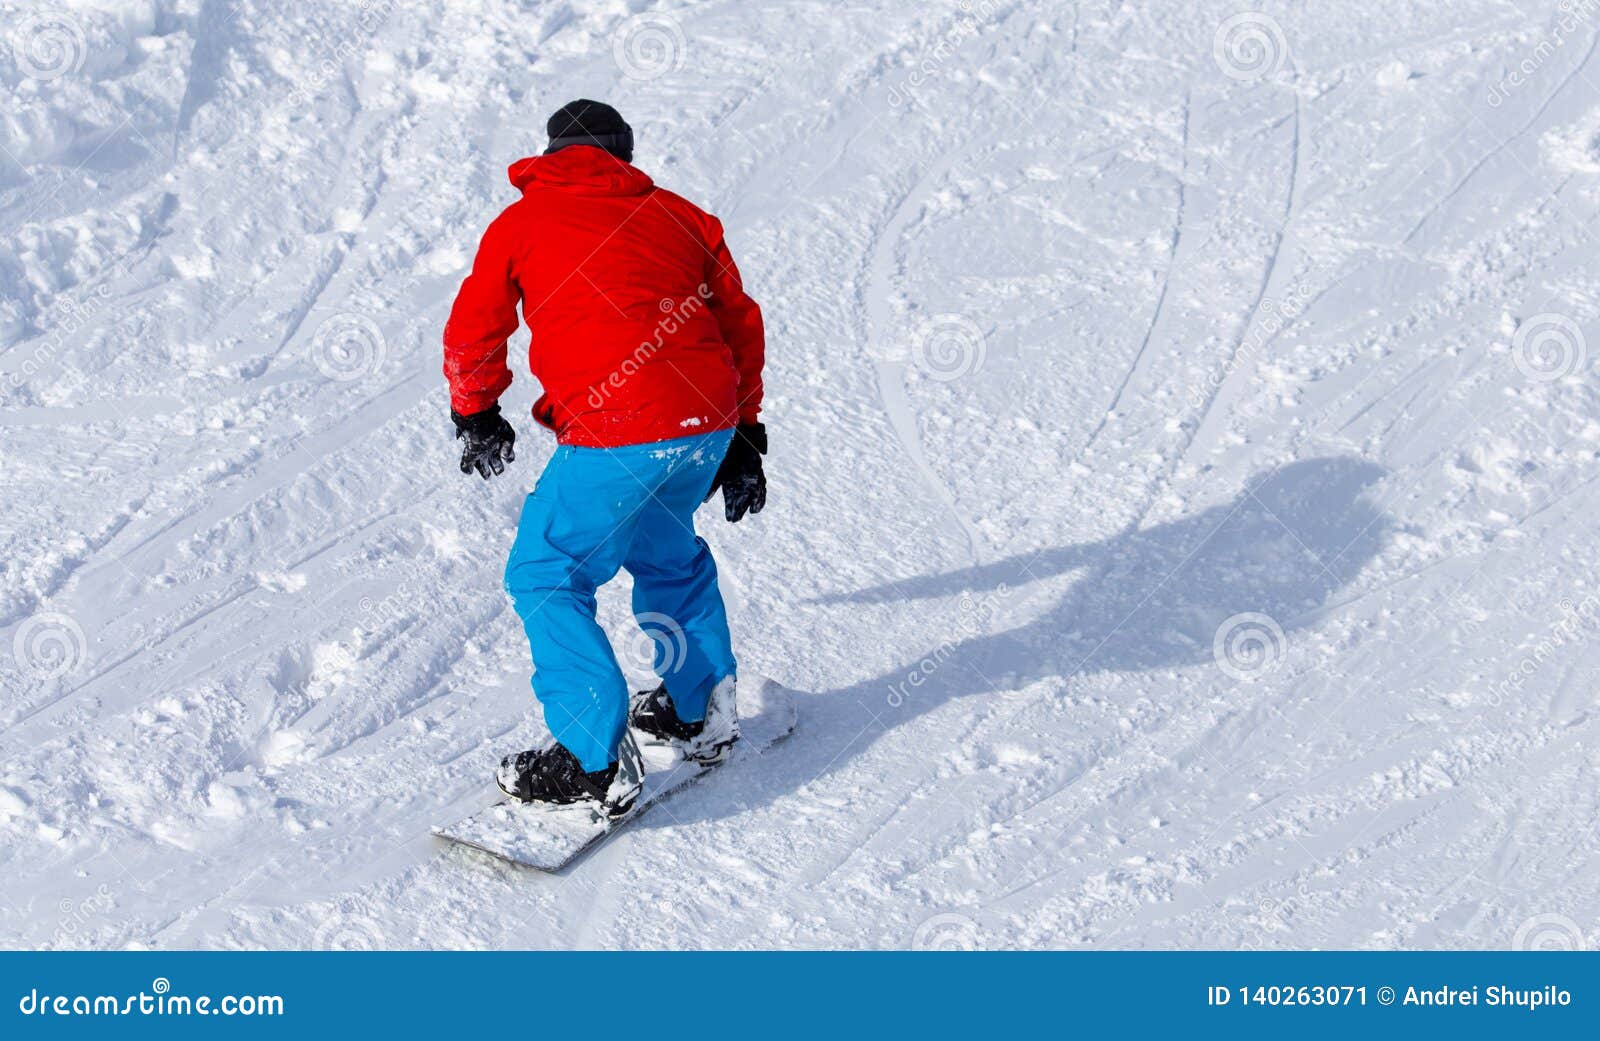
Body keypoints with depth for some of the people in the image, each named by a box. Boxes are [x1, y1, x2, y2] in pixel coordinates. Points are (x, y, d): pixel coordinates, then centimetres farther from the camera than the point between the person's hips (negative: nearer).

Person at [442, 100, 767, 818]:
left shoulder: (521, 222, 10)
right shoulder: (678, 215, 18)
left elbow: (471, 335, 11)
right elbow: (740, 325, 21)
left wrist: (476, 419, 27)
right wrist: (742, 441, 28)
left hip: (615, 438, -5)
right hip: (708, 423, 5)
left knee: (545, 577, 9)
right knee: (665, 551, 30)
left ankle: (596, 763, 3)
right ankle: (702, 713, 37)